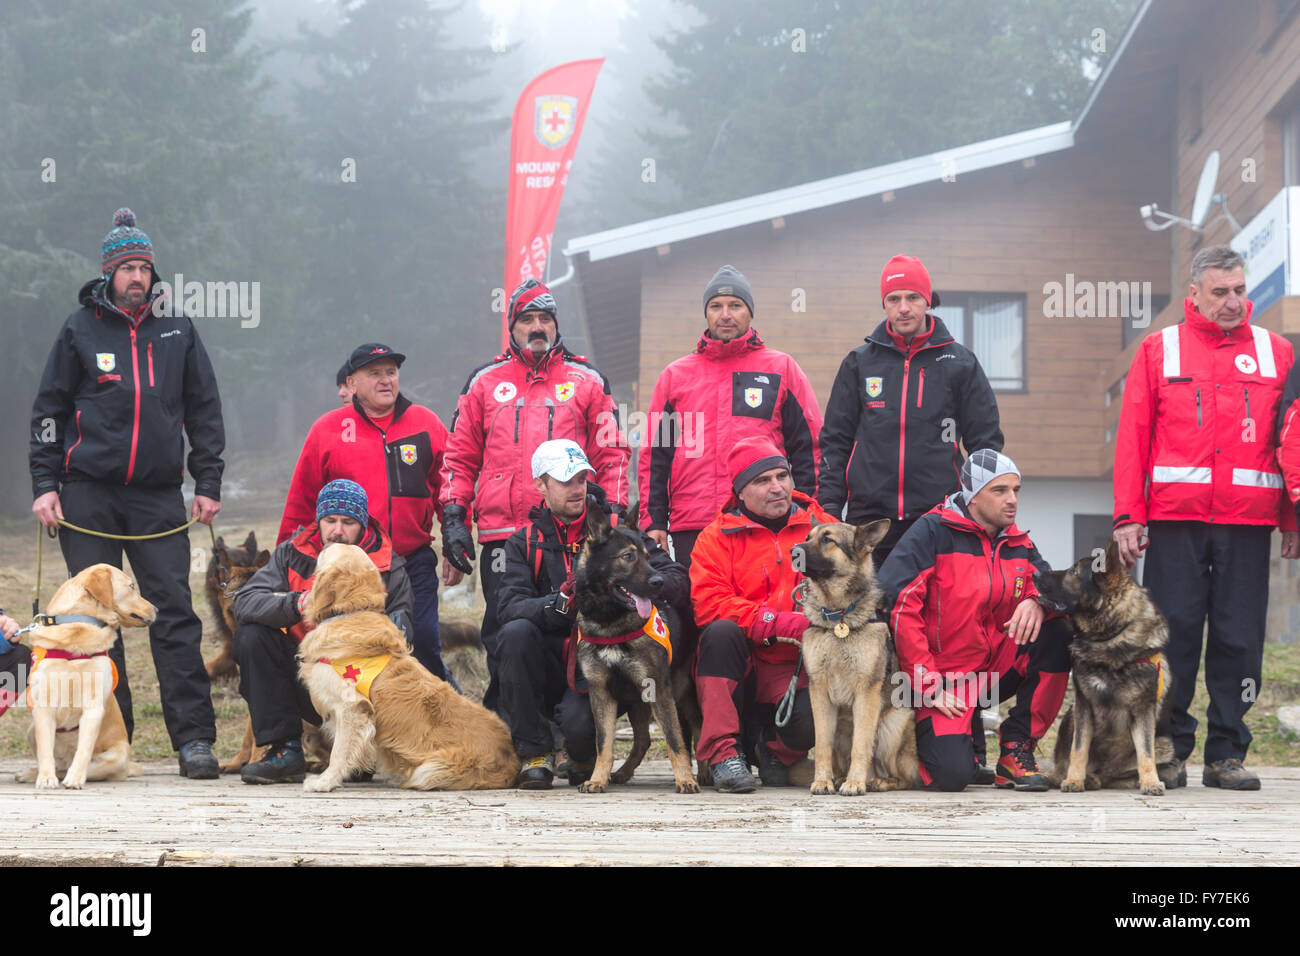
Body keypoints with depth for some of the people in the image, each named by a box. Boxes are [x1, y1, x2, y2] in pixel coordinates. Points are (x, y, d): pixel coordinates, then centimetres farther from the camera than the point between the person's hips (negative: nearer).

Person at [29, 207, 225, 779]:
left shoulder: (176, 329, 10)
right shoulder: (81, 329, 6)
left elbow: (204, 408, 14)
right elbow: (49, 410, 9)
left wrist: (208, 484, 8)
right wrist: (45, 485, 1)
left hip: (159, 495, 0)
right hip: (88, 491, 0)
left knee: (174, 611, -7)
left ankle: (194, 737, -8)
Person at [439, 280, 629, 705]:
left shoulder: (587, 382, 13)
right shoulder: (484, 382, 15)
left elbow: (611, 453, 11)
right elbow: (460, 457, 15)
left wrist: (613, 514, 1)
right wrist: (453, 516, 5)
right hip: (502, 533, 1)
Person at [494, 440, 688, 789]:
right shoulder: (525, 542, 8)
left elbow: (678, 580, -4)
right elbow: (511, 607, -9)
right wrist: (559, 603, -29)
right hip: (550, 664, 2)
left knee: (579, 722, -32)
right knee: (515, 633, -28)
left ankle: (586, 758, 9)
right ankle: (535, 752, -15)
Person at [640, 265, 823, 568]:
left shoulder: (782, 369, 10)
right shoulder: (675, 375, 15)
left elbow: (808, 448, 8)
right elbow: (654, 455, 16)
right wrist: (653, 522, 7)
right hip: (691, 529, 2)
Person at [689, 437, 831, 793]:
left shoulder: (821, 527, 8)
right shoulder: (717, 536, 3)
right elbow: (708, 603, -11)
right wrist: (779, 624, -21)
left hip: (797, 668, 0)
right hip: (738, 668, 0)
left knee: (812, 719, -31)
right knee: (722, 631, -32)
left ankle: (778, 751, 8)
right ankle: (724, 751, -24)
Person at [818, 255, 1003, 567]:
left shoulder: (960, 363, 8)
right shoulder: (859, 363, 11)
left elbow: (986, 441, 10)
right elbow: (835, 442, 13)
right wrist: (829, 507, 3)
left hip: (939, 515, -1)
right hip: (868, 515, 1)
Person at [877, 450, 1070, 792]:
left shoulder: (1018, 544, 10)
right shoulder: (933, 531, -8)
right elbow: (897, 603, -16)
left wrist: (1037, 601, -23)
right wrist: (928, 685, -18)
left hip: (999, 669, 6)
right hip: (944, 679, -5)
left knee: (1057, 632, -20)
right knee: (953, 774, -26)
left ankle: (1017, 749, -7)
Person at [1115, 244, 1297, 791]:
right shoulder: (1159, 350, 8)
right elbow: (1132, 436, 4)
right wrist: (1128, 516, -4)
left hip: (1248, 521, 1)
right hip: (1175, 520, -1)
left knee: (1239, 639, 2)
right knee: (1173, 634, -1)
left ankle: (1227, 754, 9)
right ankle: (1169, 751, 8)